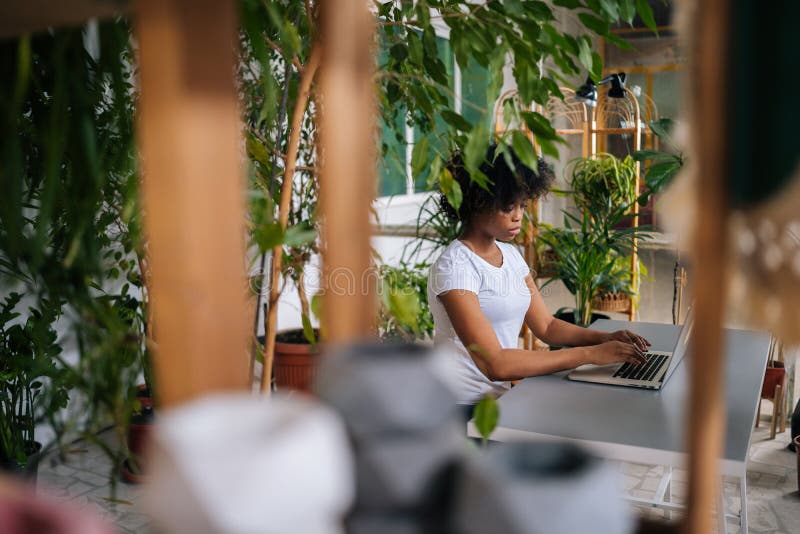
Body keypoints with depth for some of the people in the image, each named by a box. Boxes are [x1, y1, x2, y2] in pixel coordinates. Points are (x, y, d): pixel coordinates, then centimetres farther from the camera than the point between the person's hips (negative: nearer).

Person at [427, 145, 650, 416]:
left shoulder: (511, 255, 10)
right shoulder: (455, 266, -18)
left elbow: (546, 325, 14)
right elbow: (495, 364, -25)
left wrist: (604, 338, -4)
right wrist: (590, 354, -24)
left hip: (501, 395, 8)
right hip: (463, 411, -8)